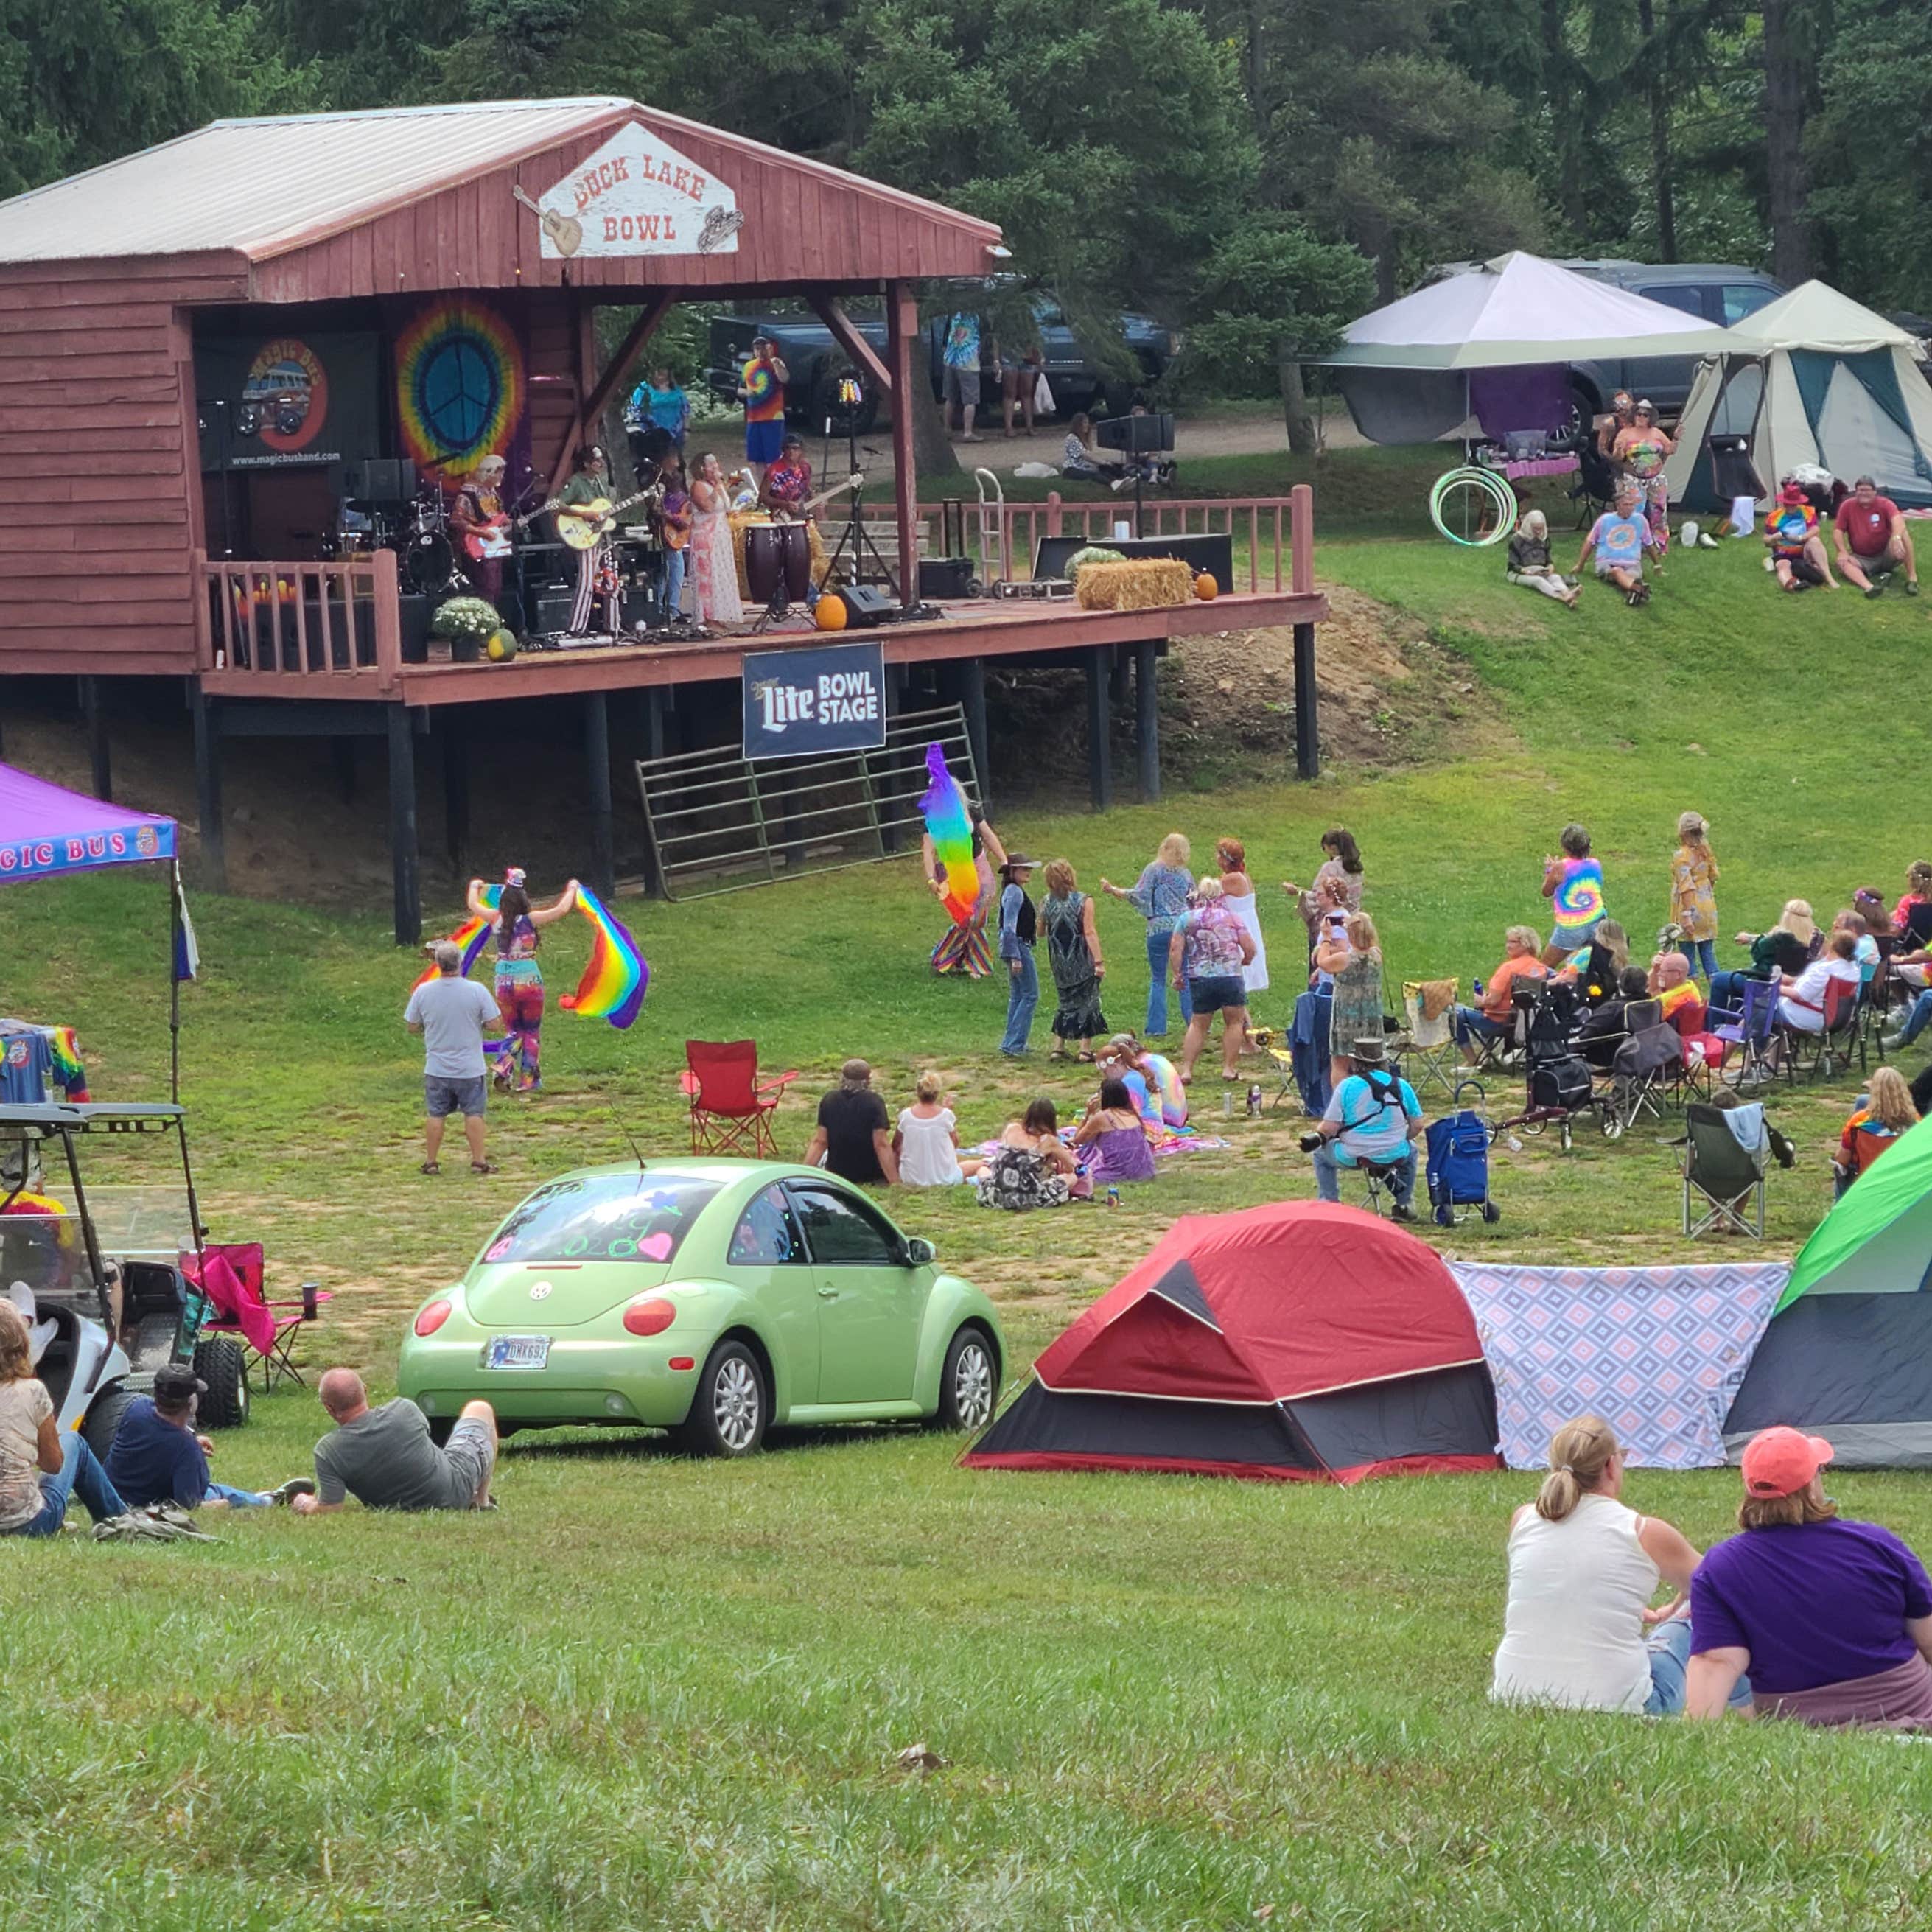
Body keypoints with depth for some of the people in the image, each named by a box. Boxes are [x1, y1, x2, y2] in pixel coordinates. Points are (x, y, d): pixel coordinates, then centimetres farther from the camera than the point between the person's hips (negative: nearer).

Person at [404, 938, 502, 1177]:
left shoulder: (423, 992, -8)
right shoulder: (476, 991, -13)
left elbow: (411, 1026, 0)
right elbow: (493, 1023, -8)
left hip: (436, 1068, 1)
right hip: (470, 1068, -1)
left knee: (435, 1115, 10)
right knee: (474, 1113, 7)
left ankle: (430, 1162, 15)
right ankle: (478, 1161, 8)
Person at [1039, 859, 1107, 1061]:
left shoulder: (1047, 903, -1)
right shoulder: (1084, 902, -11)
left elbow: (1041, 931, 8)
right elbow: (1090, 932, -15)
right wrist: (1099, 961, -15)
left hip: (1059, 962, 4)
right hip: (1082, 961, -4)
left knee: (1066, 1001, 16)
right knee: (1087, 1001, 4)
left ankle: (1058, 1046, 15)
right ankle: (1085, 1049, 2)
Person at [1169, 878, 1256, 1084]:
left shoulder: (1187, 919, 6)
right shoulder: (1231, 918, 5)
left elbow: (1175, 948, 0)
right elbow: (1250, 948, 3)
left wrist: (1177, 974, 7)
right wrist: (1244, 961, 24)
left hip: (1200, 979, 2)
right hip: (1230, 977, -2)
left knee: (1198, 1024, 14)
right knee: (1235, 1022, 13)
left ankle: (1186, 1069, 8)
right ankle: (1229, 1068, 9)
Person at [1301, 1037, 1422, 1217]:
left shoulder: (1347, 1086, -7)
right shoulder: (1401, 1085, 2)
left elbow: (1329, 1129, -8)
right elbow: (1417, 1125, 5)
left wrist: (1318, 1132, 15)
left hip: (1353, 1158, -2)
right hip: (1394, 1157, 2)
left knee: (1321, 1154, 28)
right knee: (1410, 1150, 37)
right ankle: (1403, 1206, 33)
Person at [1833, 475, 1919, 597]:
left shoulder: (1885, 504, -9)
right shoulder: (1847, 507, -2)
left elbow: (1897, 521, -30)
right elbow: (1838, 532, -3)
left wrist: (1896, 538, -52)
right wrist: (1843, 553, -21)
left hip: (1886, 557, -2)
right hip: (1862, 560, 2)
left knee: (1903, 534, -28)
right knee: (1842, 563, -30)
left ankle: (1912, 578, -30)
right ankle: (1868, 587, -56)